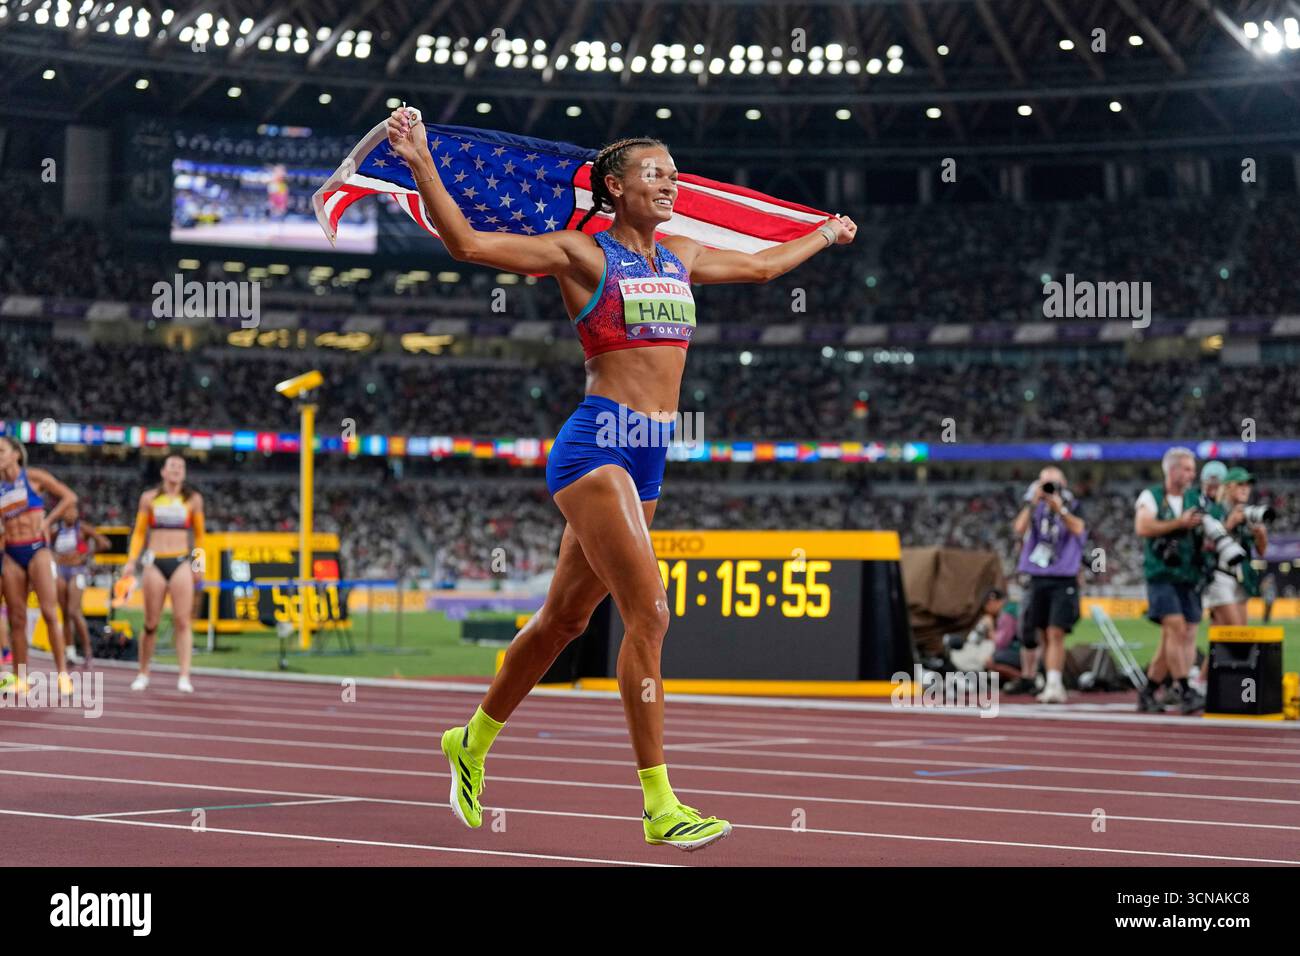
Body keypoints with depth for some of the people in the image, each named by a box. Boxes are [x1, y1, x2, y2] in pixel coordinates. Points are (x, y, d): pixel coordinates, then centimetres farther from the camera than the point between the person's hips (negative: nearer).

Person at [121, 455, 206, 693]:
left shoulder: (193, 499, 8)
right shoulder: (149, 498, 8)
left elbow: (199, 534, 14)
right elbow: (139, 533, 12)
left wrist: (199, 566, 9)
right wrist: (131, 561, 1)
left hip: (181, 563, 0)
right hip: (154, 563, 0)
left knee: (182, 621, -9)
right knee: (151, 623, 2)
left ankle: (184, 677, -13)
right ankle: (143, 674, 15)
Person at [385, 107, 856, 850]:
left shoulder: (681, 257, 17)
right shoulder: (582, 253, -3)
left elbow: (759, 265, 34)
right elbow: (468, 242, -9)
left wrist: (825, 234, 46)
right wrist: (421, 163, -18)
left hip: (648, 456, 7)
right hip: (596, 446, -7)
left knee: (565, 617, 14)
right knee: (650, 612, -16)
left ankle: (472, 742, 33)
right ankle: (660, 808, -13)